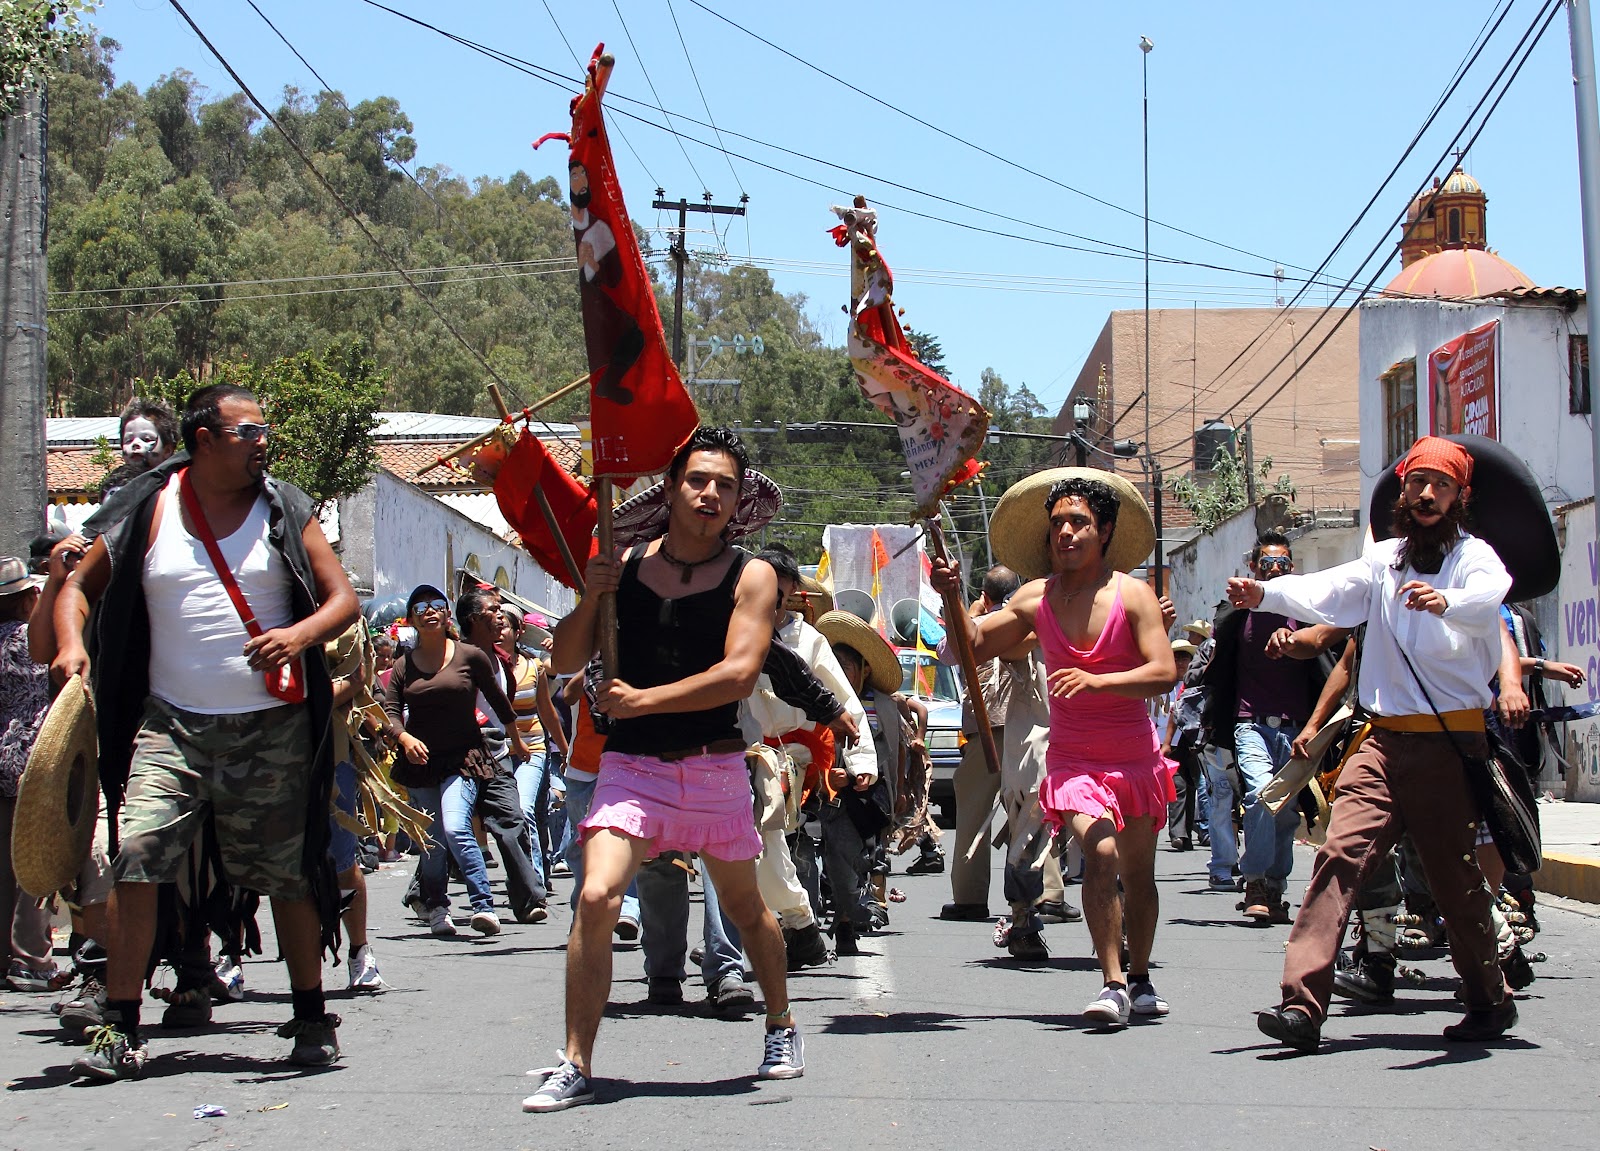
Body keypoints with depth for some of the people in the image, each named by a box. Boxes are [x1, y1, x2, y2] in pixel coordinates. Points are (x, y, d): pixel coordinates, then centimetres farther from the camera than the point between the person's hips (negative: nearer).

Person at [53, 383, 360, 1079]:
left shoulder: (284, 511, 5)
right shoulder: (148, 510, 4)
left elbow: (343, 598, 1)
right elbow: (81, 587, 10)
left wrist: (300, 635, -19)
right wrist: (70, 644, -11)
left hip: (272, 726, 0)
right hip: (171, 723, 0)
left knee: (288, 874, 6)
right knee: (135, 859, -13)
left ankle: (311, 1018, 22)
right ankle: (120, 1029, -7)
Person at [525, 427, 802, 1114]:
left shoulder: (751, 576, -3)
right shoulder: (623, 564, 4)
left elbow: (739, 674, -16)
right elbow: (565, 662, 6)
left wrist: (642, 700, -19)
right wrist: (589, 598, -12)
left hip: (715, 767, 0)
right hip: (631, 766, 0)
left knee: (745, 907, 16)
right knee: (596, 897, -18)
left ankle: (781, 1027, 41)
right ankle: (575, 1068, -12)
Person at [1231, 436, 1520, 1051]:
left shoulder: (1474, 556, 0)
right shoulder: (1384, 558, 13)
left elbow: (1487, 598, -24)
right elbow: (1328, 591, -4)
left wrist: (1445, 602, -48)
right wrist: (1265, 593, -25)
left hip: (1449, 744, -3)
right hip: (1384, 740, 3)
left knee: (1455, 874, 3)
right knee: (1341, 853, -12)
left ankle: (1490, 1002, 25)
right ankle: (1303, 1005, -18)